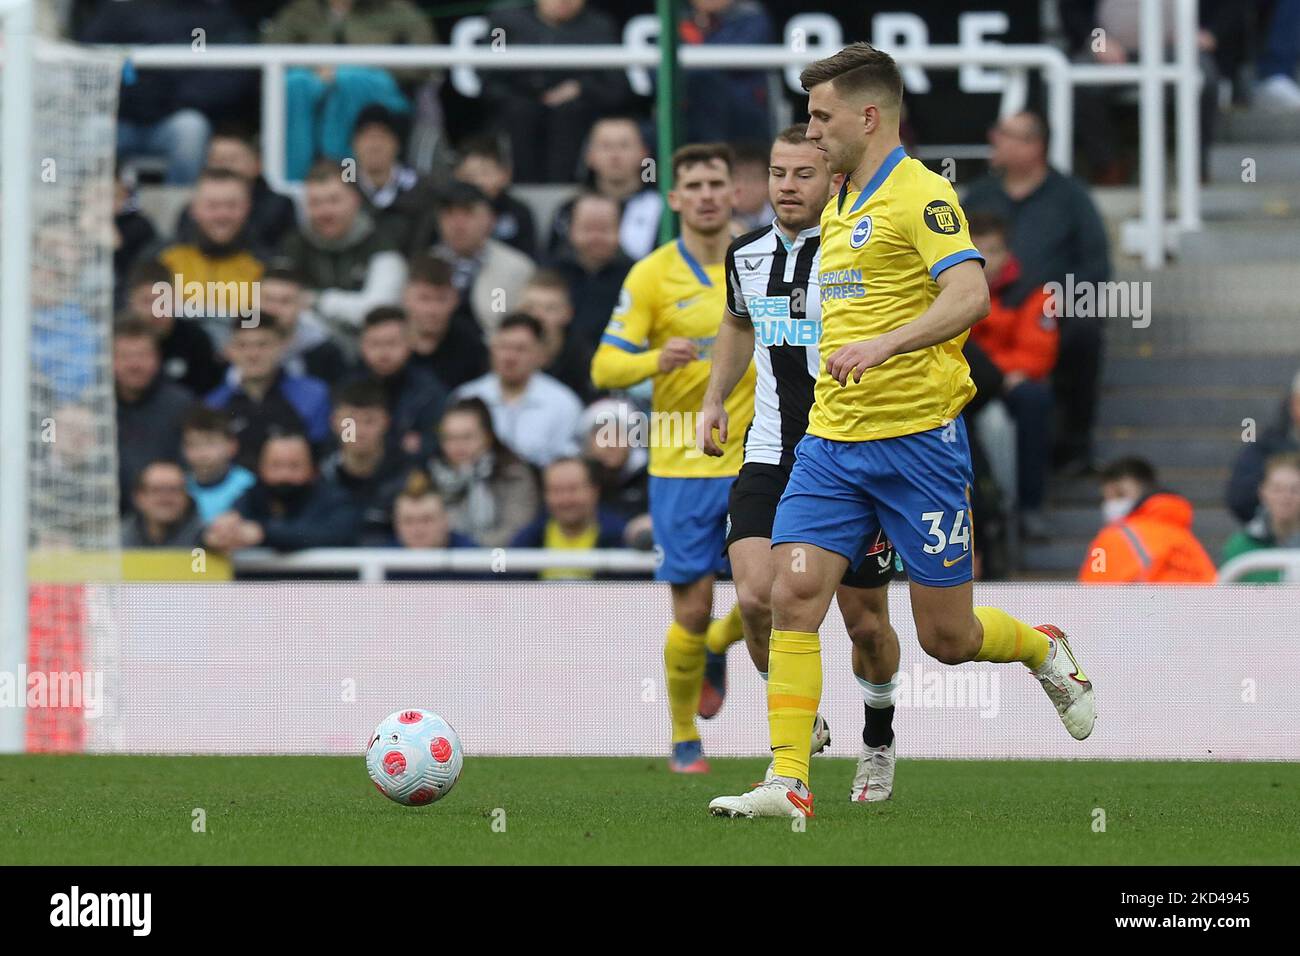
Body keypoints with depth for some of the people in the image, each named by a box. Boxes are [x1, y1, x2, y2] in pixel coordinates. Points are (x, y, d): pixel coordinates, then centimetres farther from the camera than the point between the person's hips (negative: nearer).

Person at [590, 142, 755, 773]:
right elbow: (604, 368, -8)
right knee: (692, 611, -4)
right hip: (682, 467, -2)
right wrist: (656, 360, -27)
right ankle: (684, 738, 16)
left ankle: (716, 651, 31)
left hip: (754, 462, 2)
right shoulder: (652, 276, -5)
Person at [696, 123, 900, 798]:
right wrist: (714, 400, 18)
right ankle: (801, 726, 7)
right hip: (769, 458, 3)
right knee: (756, 598, -17)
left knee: (866, 622, 5)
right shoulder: (748, 255, 6)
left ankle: (878, 744, 34)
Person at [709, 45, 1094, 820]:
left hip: (918, 441, -7)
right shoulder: (840, 206, 16)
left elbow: (970, 296, -25)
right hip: (832, 439, 7)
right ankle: (788, 782, -11)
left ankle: (1045, 652, 34)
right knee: (795, 595, -11)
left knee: (947, 637, 2)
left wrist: (883, 346, -38)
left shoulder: (921, 194, -11)